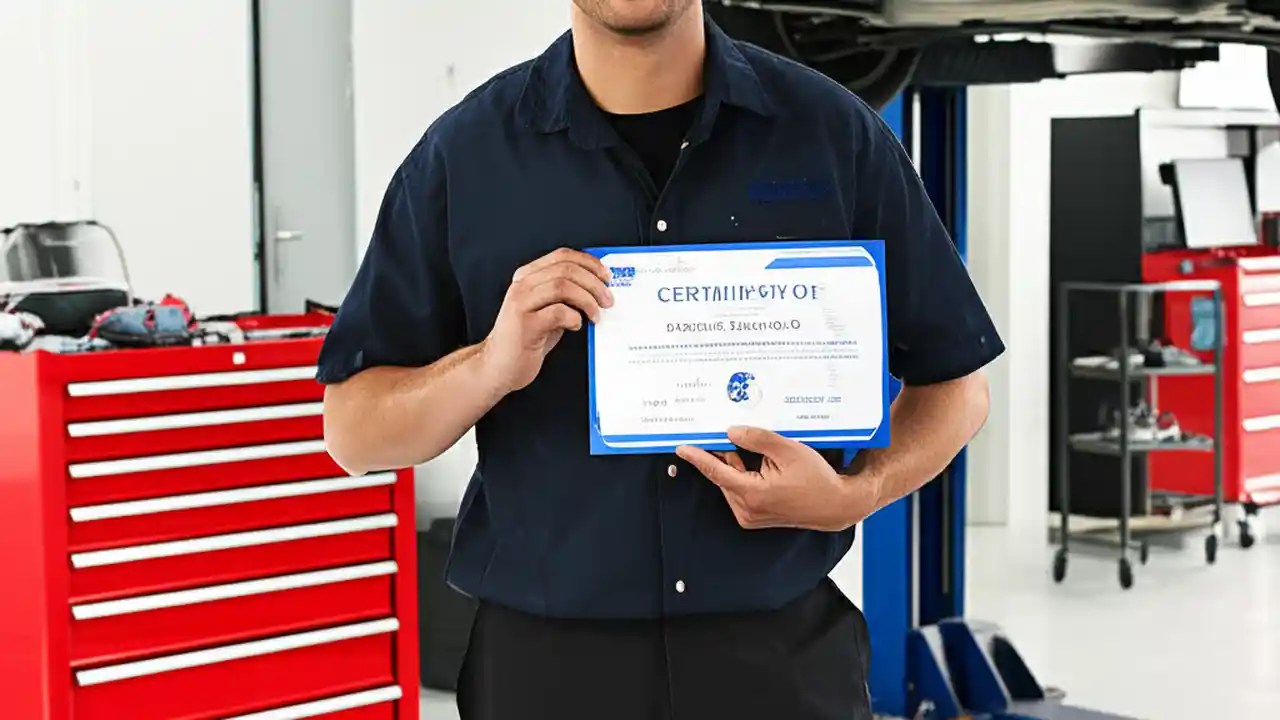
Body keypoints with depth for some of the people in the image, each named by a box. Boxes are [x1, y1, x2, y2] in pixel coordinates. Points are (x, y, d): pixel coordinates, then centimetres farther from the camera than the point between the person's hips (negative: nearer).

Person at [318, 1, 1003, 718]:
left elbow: (954, 382, 5)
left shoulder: (837, 134, -2)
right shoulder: (462, 154, -2)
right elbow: (354, 430, 0)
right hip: (545, 657, 0)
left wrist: (858, 493, -14)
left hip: (785, 651, 0)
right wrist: (490, 367, -19)